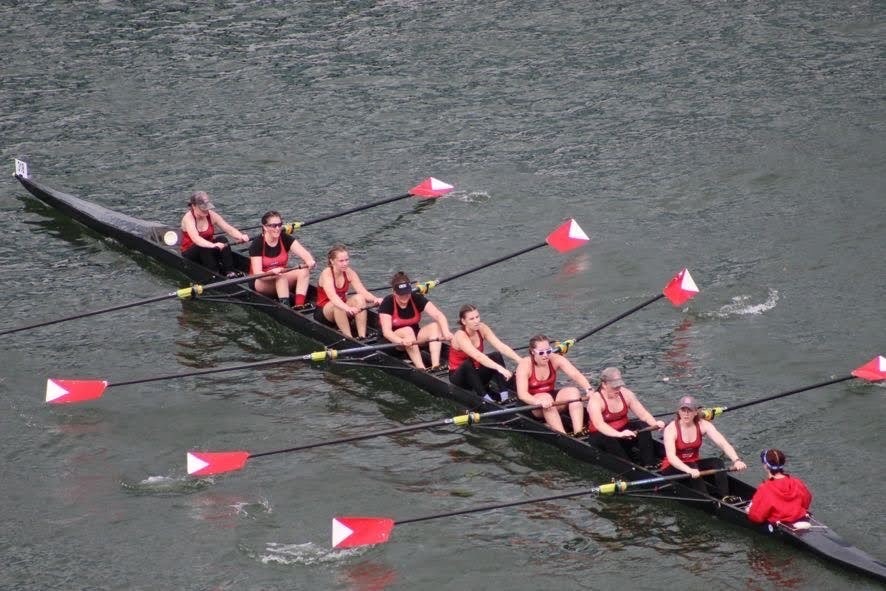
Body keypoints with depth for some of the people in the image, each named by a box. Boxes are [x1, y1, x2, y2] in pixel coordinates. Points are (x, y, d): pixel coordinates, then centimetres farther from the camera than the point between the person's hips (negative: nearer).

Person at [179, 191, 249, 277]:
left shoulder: (211, 215, -6)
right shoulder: (188, 218, -21)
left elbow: (229, 229, -13)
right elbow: (196, 239, -37)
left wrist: (241, 237, -34)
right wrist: (213, 245, -54)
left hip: (209, 252, 4)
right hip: (190, 255, -4)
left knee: (222, 240, -23)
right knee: (204, 247, -34)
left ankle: (230, 272, -30)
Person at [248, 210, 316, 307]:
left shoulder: (286, 239, -6)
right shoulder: (257, 245, -17)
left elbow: (304, 253, -20)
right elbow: (257, 273, -25)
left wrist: (309, 261, -44)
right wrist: (272, 273, -45)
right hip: (261, 282, -5)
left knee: (304, 271, -22)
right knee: (281, 276, -35)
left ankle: (299, 305, -38)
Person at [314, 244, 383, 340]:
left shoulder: (350, 273, -5)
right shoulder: (326, 273, -21)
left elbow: (363, 292, -15)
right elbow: (332, 297, -38)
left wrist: (375, 299, -38)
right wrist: (348, 308, -56)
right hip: (323, 313, -5)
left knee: (359, 298, -23)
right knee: (337, 305, -36)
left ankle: (362, 337, -30)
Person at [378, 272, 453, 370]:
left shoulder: (417, 299, -11)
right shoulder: (387, 303, -18)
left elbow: (439, 316, -22)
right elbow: (386, 331, -29)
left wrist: (446, 332, -42)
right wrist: (402, 341, -48)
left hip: (414, 337, 3)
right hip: (394, 340, -3)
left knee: (435, 326, -22)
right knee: (407, 331, -34)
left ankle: (435, 366, -40)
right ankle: (421, 369, -45)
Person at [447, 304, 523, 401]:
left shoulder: (481, 328, -9)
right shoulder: (460, 336, -27)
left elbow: (501, 346, -19)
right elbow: (478, 356, -41)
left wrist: (520, 360, -33)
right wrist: (500, 368, -53)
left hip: (476, 373, 6)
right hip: (459, 378, -6)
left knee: (496, 356, -17)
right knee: (468, 363, -36)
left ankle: (504, 395, -26)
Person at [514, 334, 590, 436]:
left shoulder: (556, 359, -9)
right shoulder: (525, 365, -19)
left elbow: (576, 375, -21)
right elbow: (522, 394, -28)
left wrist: (588, 389, -40)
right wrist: (539, 402, -47)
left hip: (552, 396, 4)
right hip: (531, 403, -4)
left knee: (573, 391, -22)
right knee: (546, 397, -35)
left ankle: (578, 432, -35)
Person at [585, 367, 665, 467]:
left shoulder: (626, 394, -3)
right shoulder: (595, 400, -21)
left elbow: (643, 414, -5)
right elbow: (598, 424, -37)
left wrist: (655, 424, -28)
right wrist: (619, 434, -53)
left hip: (623, 431, 5)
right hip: (603, 436, -5)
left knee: (643, 426, -20)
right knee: (608, 440, -38)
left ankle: (649, 465, -25)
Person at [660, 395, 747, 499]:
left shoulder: (703, 425, -10)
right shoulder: (671, 429, -20)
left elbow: (723, 443, -22)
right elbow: (671, 456, -34)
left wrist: (736, 461, -40)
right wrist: (689, 470, -51)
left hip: (694, 464, 4)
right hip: (674, 468, -4)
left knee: (717, 462, -20)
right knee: (692, 467, -32)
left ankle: (725, 498, -31)